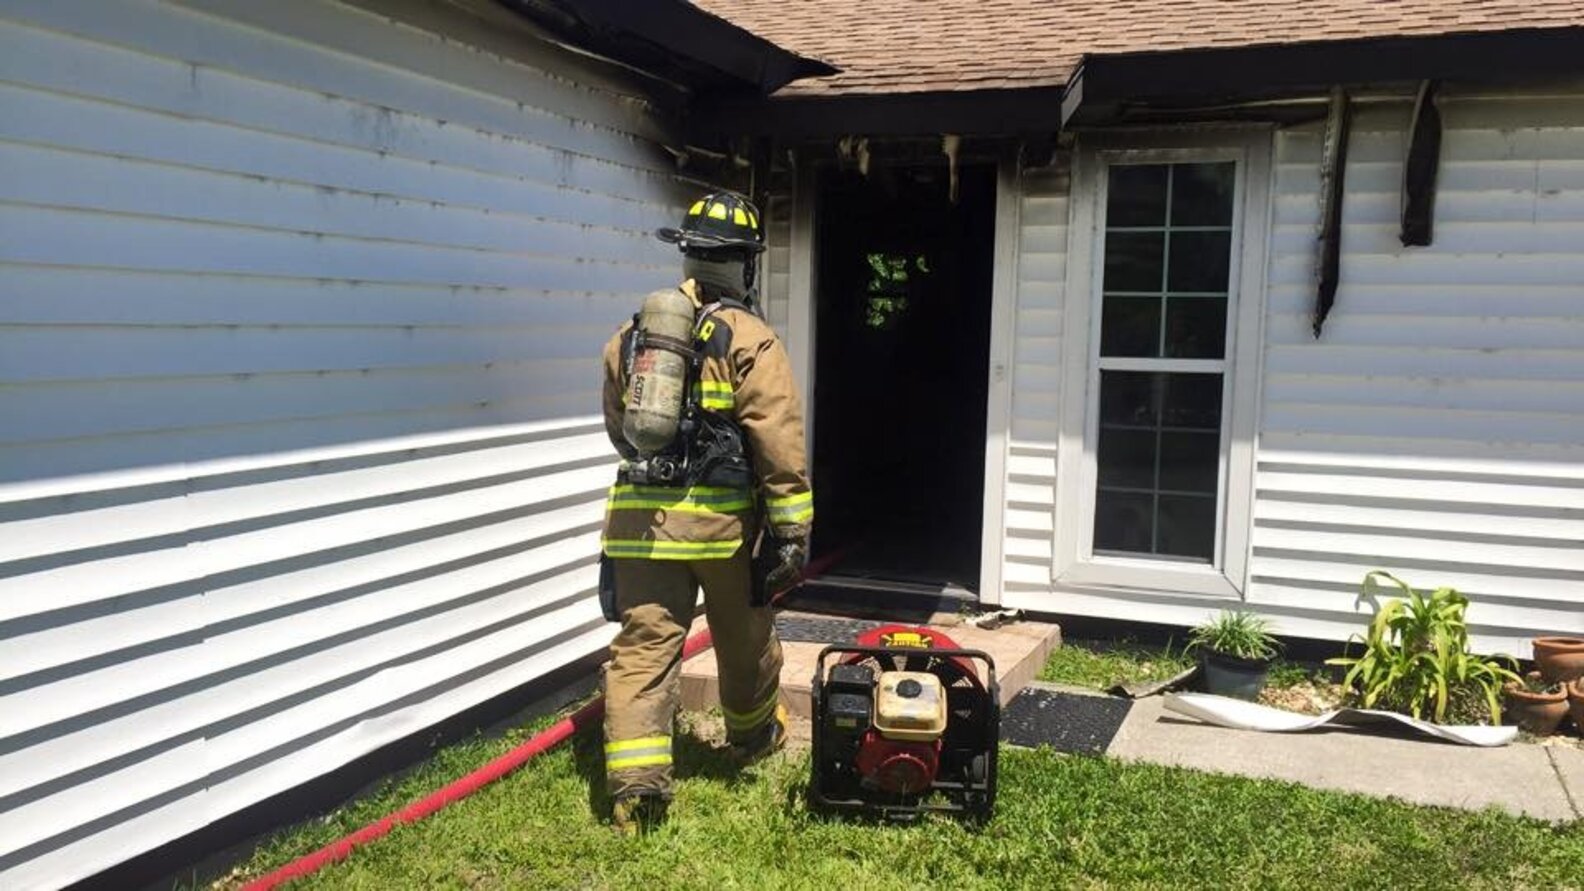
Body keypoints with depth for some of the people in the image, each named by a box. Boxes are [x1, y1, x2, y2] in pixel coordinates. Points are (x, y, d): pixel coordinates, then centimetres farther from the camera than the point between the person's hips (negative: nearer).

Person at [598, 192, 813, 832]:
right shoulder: (749, 341, -8)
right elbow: (781, 446, -13)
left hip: (640, 515, 3)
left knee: (642, 647, 4)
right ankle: (753, 735, 41)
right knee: (743, 639, 19)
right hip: (721, 518, -3)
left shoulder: (630, 336, 9)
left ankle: (635, 781, -5)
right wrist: (793, 530, -10)